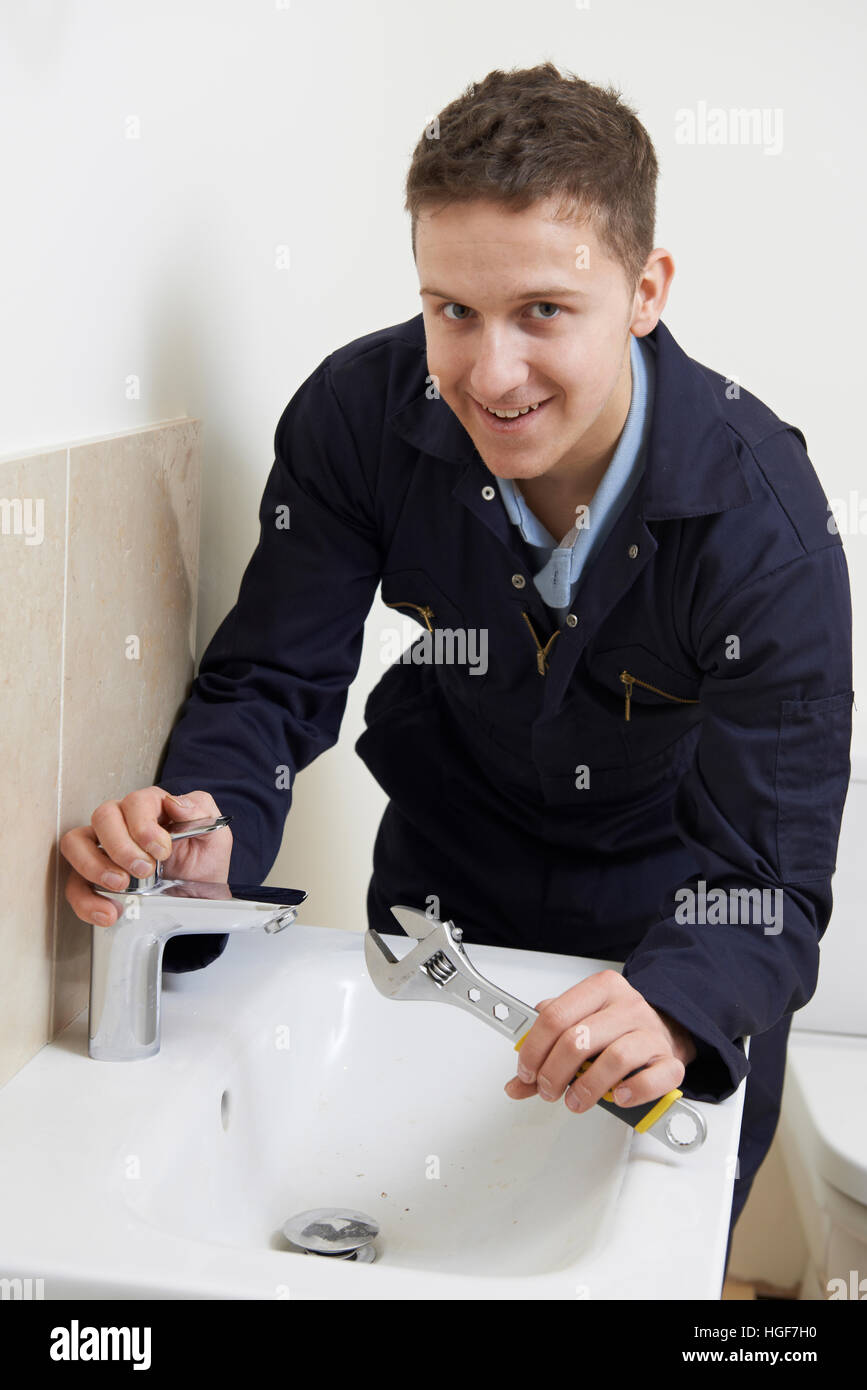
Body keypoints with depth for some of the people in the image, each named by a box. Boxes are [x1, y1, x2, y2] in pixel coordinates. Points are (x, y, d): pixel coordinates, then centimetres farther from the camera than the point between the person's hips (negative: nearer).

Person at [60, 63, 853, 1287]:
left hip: (664, 903, -2)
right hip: (444, 877, 2)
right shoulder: (358, 416, -25)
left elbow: (769, 871, -34)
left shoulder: (760, 514, -33)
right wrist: (208, 838, -43)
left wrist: (675, 1007, -57)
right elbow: (274, 678, -20)